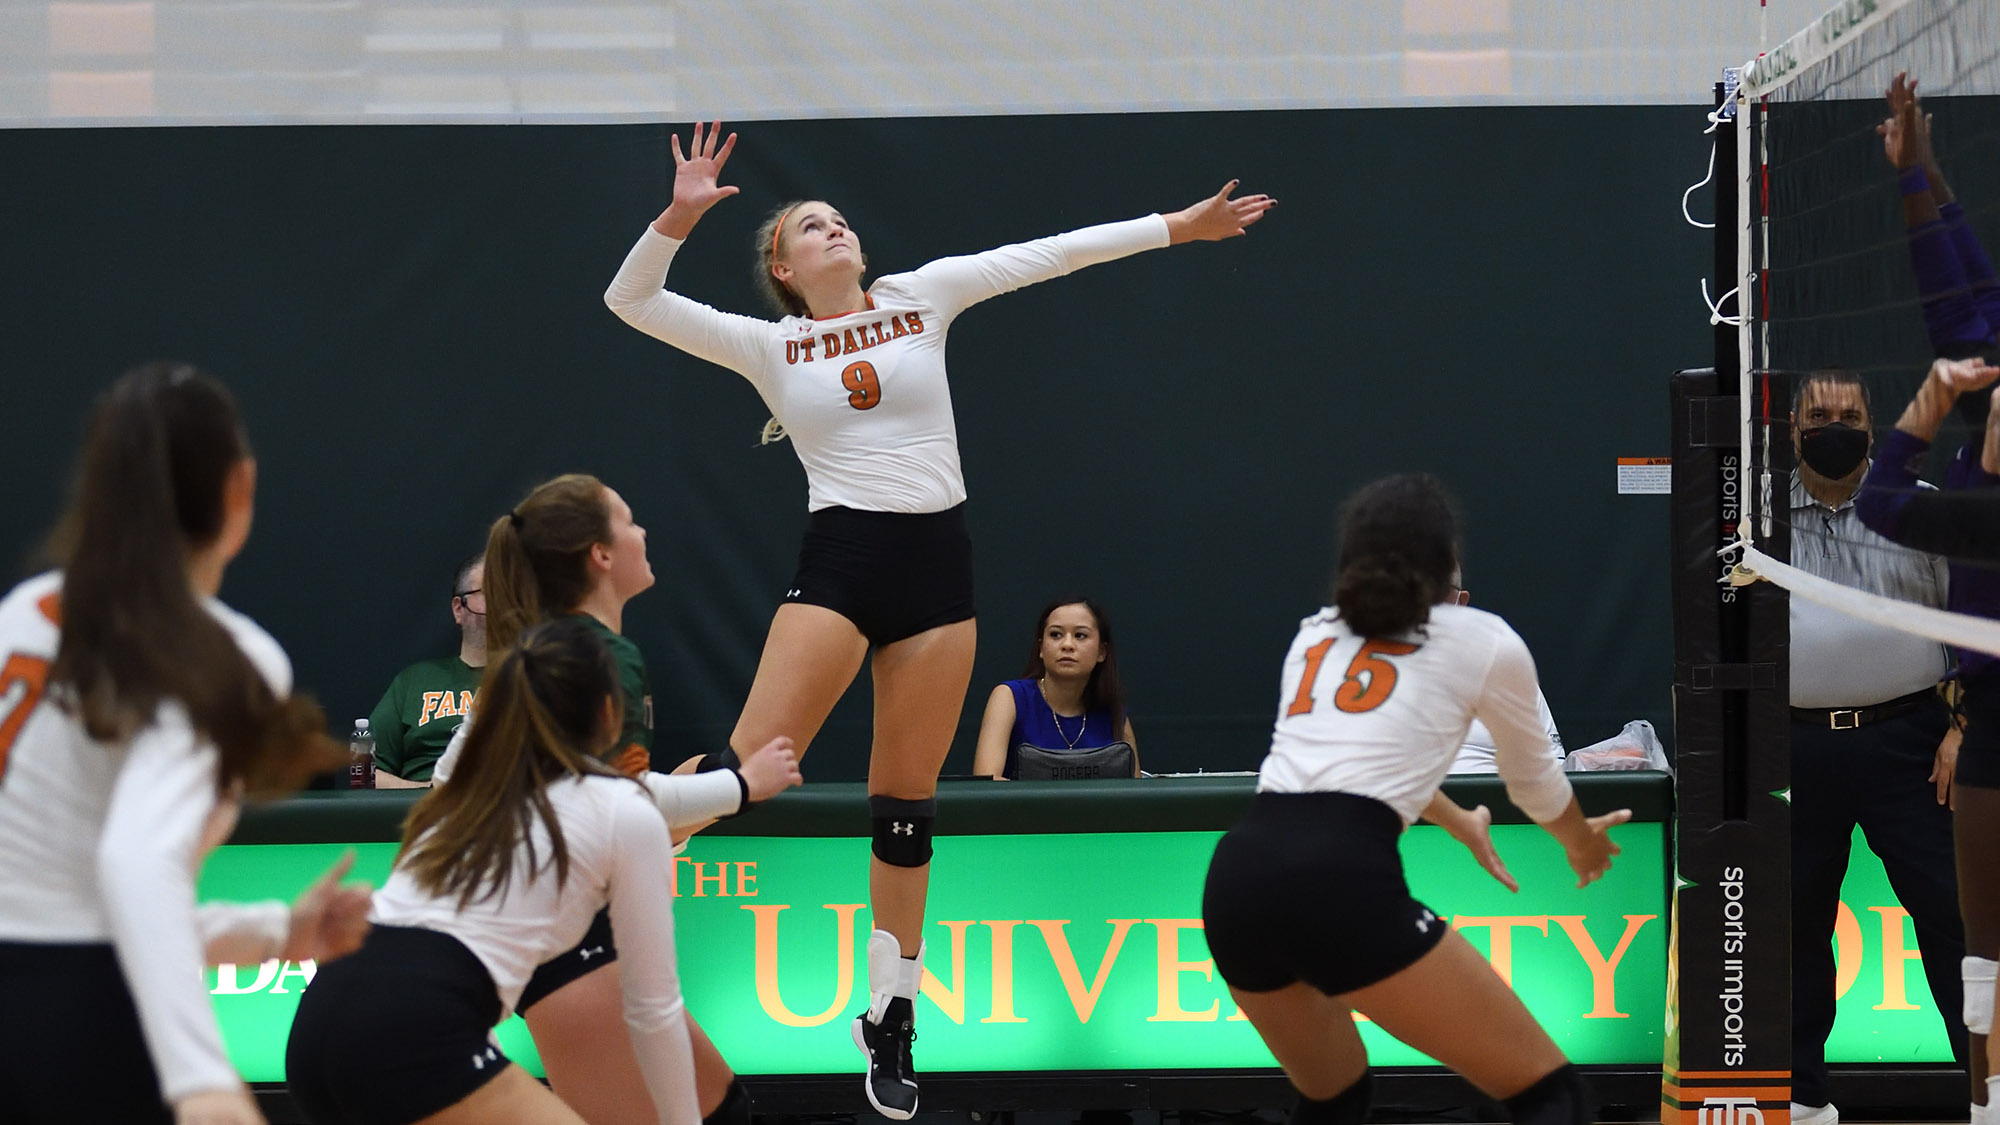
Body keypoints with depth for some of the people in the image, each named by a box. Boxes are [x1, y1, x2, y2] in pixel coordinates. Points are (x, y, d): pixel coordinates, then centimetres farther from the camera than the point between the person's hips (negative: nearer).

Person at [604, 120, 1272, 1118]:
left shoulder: (920, 298, 10)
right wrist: (680, 215, -15)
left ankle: (891, 1016, 15)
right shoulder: (766, 346, 6)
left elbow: (1048, 255, 8)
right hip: (839, 558, -2)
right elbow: (631, 301, -1)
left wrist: (1180, 226, 6)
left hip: (938, 562, 2)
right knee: (749, 765, -18)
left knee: (906, 805, 6)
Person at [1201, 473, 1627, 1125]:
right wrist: (1582, 844, 54)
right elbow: (1532, 779, 32)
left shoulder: (1314, 635, 28)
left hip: (1235, 876, 6)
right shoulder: (1482, 640, 14)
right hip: (1341, 880, -6)